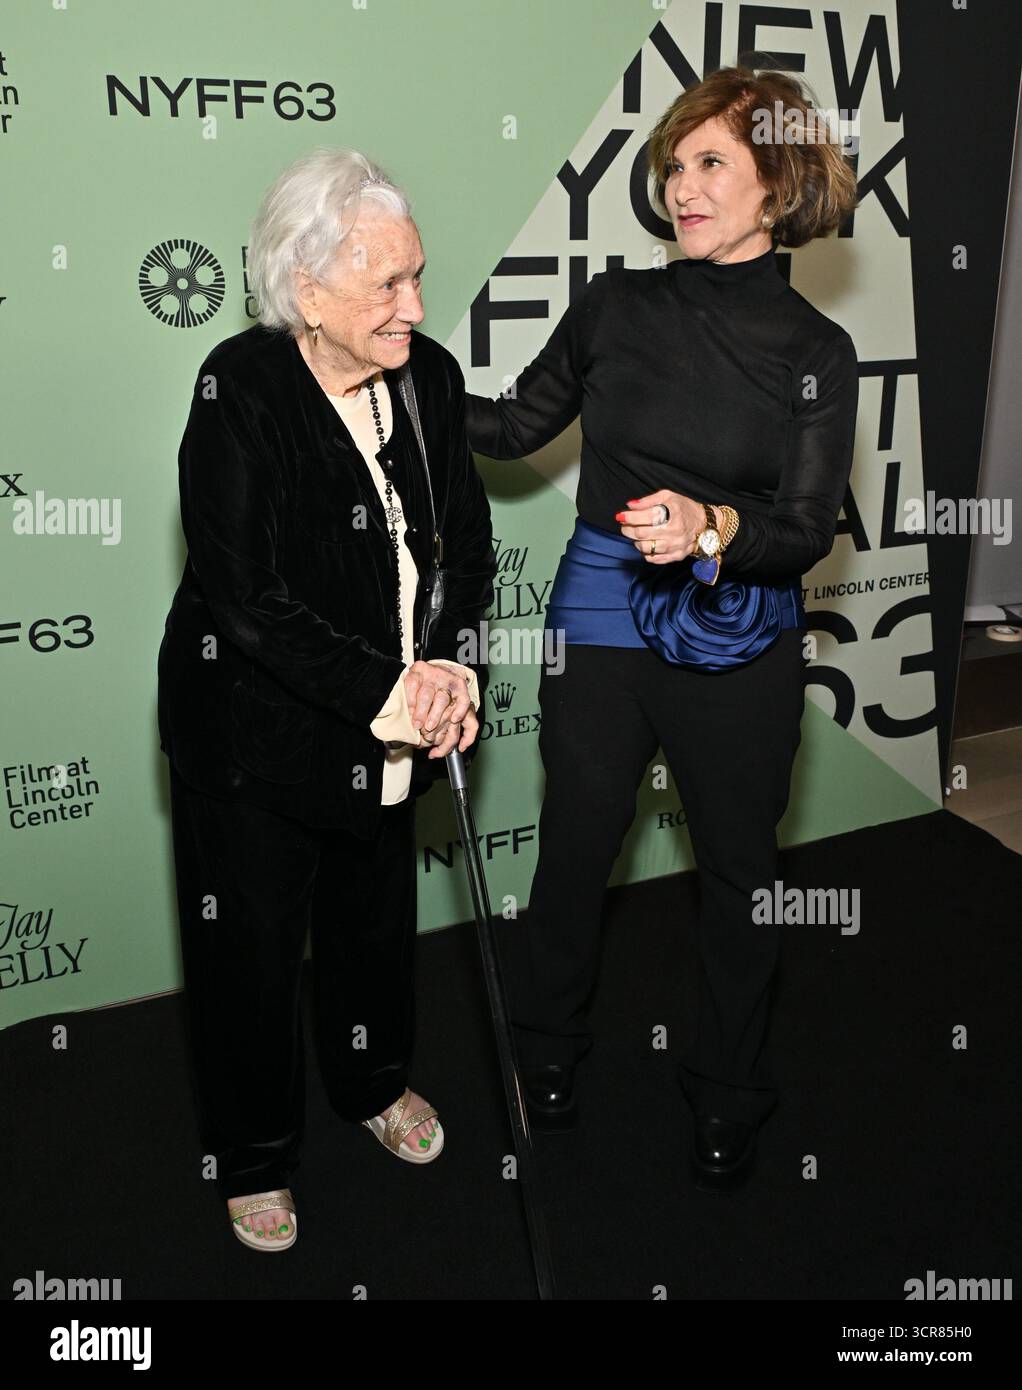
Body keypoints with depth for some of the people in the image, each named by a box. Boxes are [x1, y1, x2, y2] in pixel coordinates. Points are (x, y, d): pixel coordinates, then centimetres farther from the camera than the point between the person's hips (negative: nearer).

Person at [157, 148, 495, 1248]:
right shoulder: (240, 388, -21)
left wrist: (451, 671, -16)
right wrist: (389, 693, -26)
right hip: (254, 733, -5)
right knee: (250, 944, 12)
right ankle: (254, 1154, 39)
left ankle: (373, 1081, 53)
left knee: (378, 917, 24)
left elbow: (468, 546, 1)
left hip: (392, 726, 5)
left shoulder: (429, 375, -6)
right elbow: (246, 599, -25)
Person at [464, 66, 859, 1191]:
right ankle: (547, 1048, 40)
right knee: (574, 851, 12)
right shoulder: (617, 305, 1)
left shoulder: (815, 351, -2)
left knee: (738, 868, 13)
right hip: (602, 622, 1)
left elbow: (808, 530, -9)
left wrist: (713, 528, -28)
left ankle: (727, 1096, 37)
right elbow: (518, 425, 11)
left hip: (740, 645, 0)